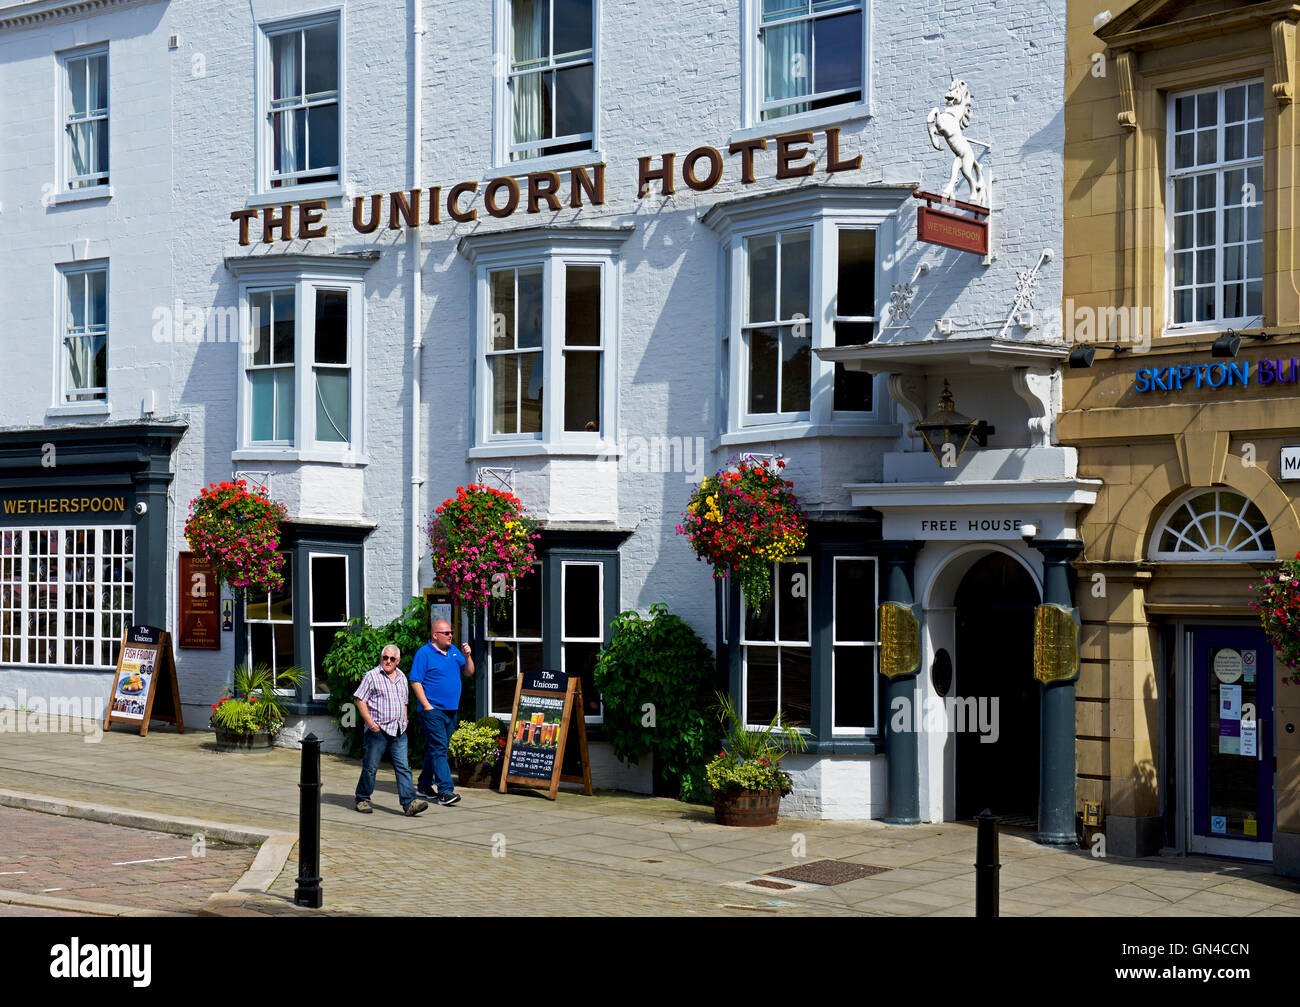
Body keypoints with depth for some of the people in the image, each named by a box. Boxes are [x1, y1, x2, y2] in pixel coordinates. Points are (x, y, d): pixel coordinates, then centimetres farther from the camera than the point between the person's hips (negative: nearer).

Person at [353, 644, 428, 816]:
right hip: (378, 730, -5)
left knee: (403, 767, -4)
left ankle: (409, 802, -10)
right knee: (370, 767, 2)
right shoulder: (372, 676, -3)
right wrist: (371, 724, -12)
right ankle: (362, 800, 18)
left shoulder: (402, 677, 15)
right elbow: (360, 701, -6)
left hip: (399, 731, 5)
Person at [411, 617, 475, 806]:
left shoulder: (453, 651, 14)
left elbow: (469, 672, 17)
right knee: (439, 749, -12)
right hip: (433, 711, -7)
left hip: (451, 710, 7)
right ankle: (445, 791, -16)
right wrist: (426, 705, -15)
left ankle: (424, 786, 27)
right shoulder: (424, 653, -7)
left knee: (436, 749, 15)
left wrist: (467, 656, -2)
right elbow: (415, 682, -10)